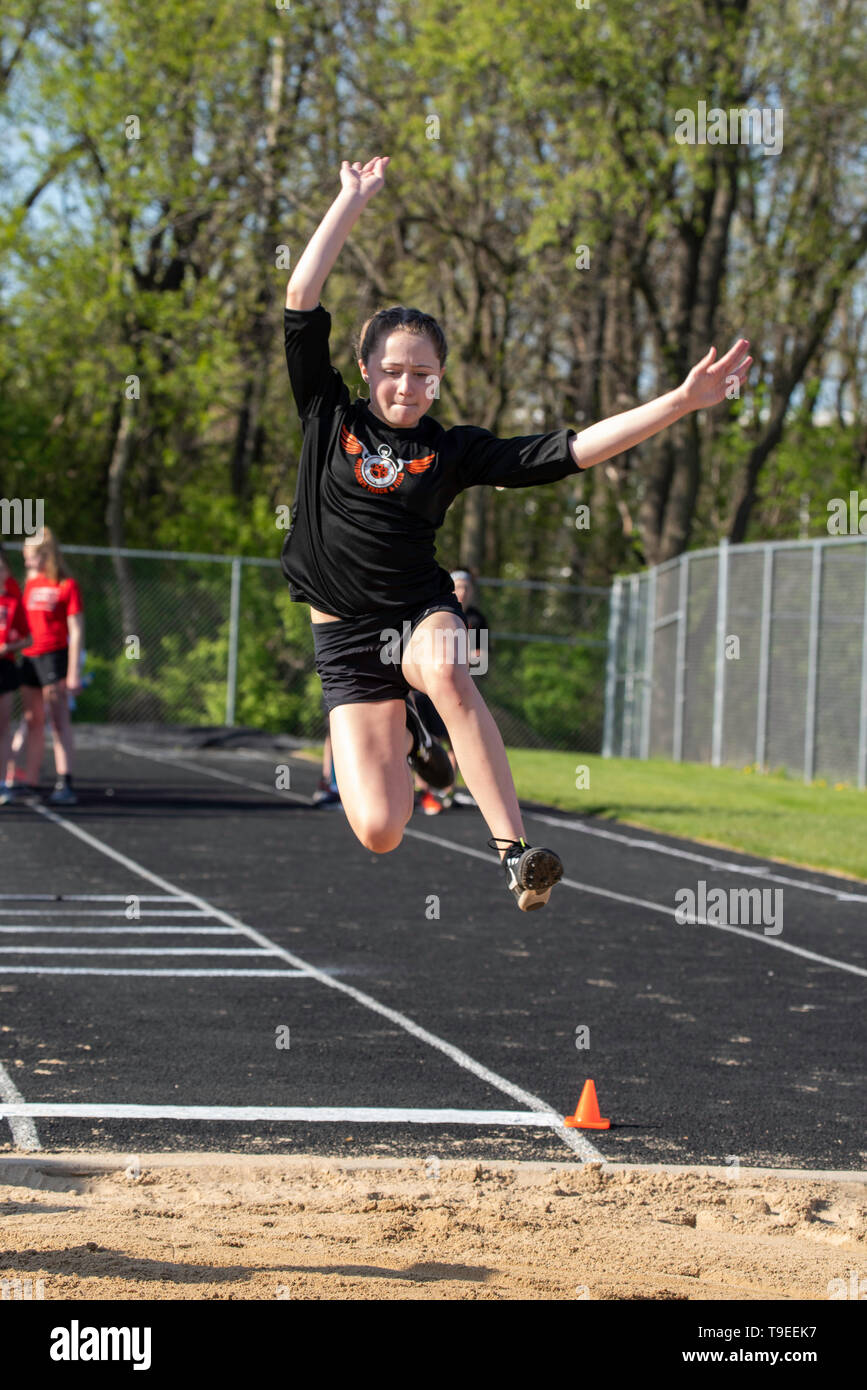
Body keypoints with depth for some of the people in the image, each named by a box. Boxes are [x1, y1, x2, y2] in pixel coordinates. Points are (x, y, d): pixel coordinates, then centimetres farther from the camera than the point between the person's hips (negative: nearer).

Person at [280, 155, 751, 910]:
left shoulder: (451, 450, 4)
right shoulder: (328, 418, 3)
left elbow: (570, 450, -2)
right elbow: (302, 297, -2)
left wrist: (680, 402, -10)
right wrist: (355, 196, 0)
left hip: (422, 611, 0)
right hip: (344, 636, 0)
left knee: (444, 670, -41)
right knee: (379, 832, -12)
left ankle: (515, 849, -38)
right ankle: (404, 736, 27)